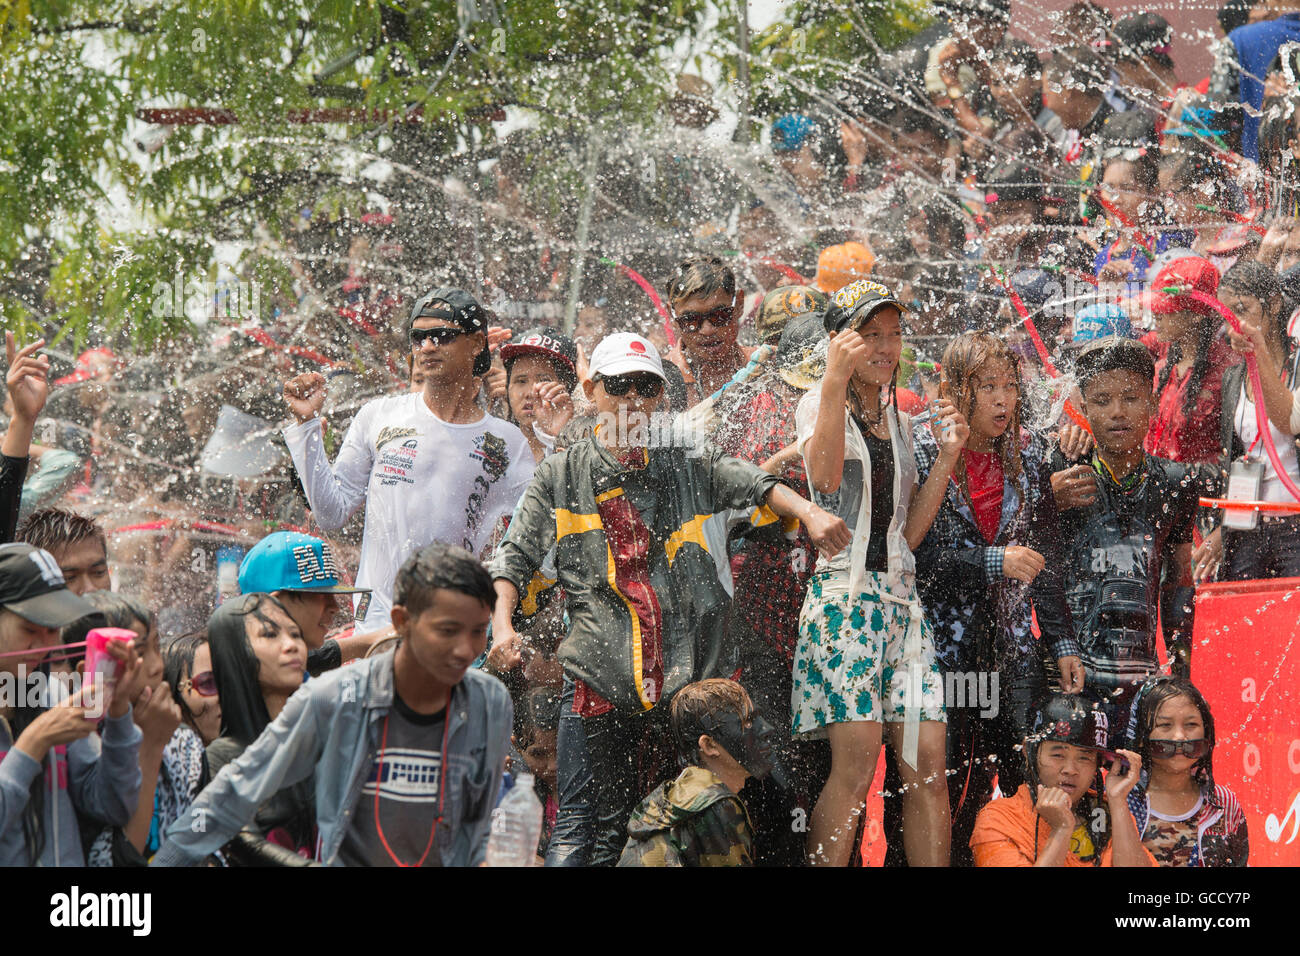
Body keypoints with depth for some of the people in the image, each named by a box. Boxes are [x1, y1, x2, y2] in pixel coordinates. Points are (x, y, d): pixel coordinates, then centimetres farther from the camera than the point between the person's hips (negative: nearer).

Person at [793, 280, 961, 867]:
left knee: (928, 764, -3)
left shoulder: (898, 421, 21)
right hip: (844, 591, -6)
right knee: (857, 764, -17)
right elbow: (825, 476, -21)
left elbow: (908, 532, 17)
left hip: (900, 597, 6)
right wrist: (836, 381, -28)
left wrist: (947, 459, 8)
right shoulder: (820, 404, 3)